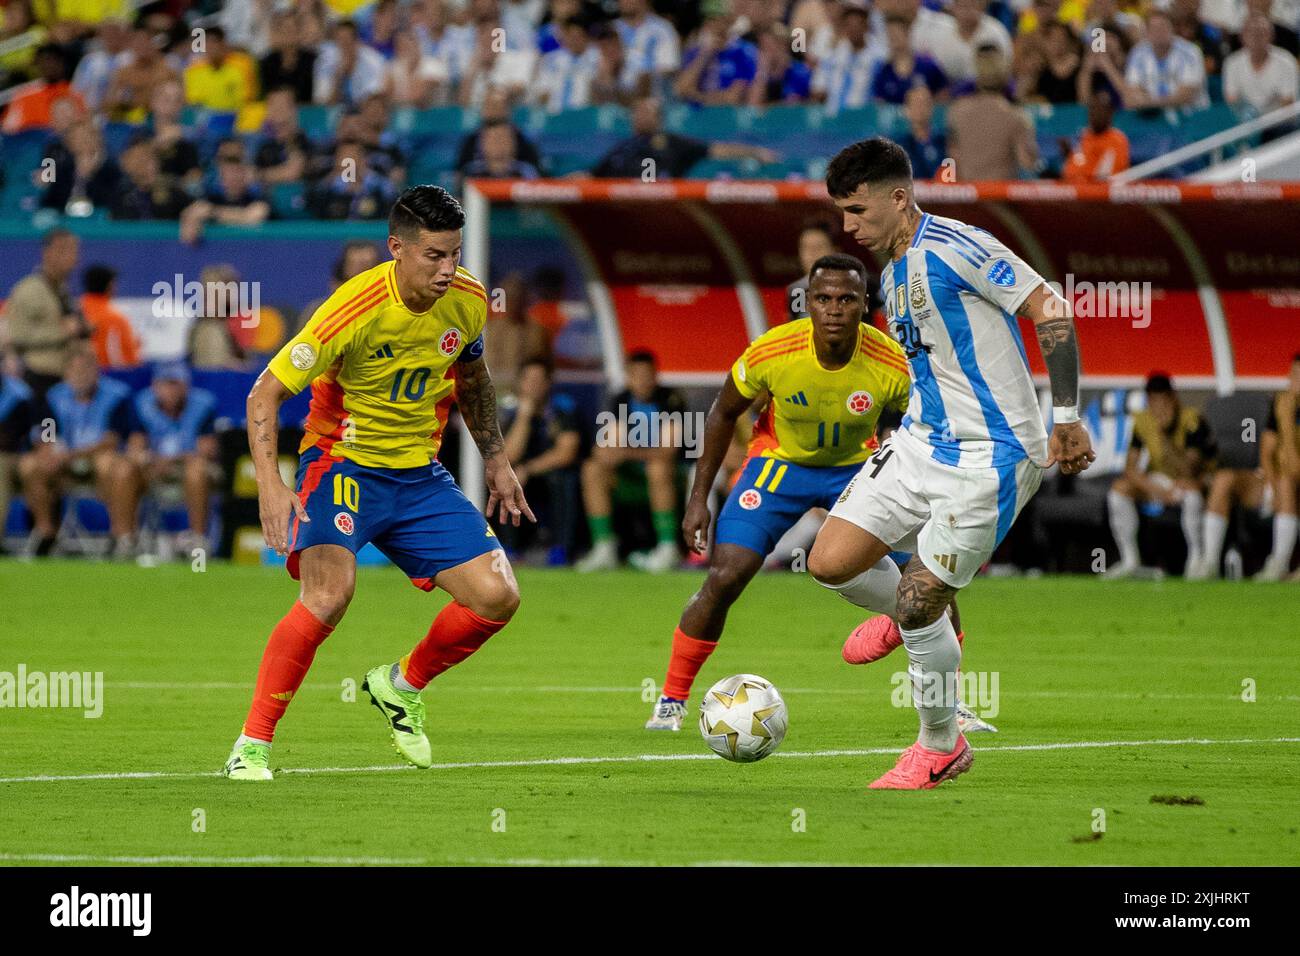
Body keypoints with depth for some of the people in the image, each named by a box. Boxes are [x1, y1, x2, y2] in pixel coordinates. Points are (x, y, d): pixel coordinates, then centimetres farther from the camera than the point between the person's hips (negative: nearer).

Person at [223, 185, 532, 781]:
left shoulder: (468, 301, -7)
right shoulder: (357, 309, -25)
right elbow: (265, 395, -20)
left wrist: (495, 458, 17)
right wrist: (270, 485, -31)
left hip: (419, 474, 6)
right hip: (343, 463, -6)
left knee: (497, 597, -5)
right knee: (330, 593, -29)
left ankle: (402, 687, 23)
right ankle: (253, 744, -16)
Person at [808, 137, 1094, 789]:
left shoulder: (953, 247, -15)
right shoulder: (893, 275, 13)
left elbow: (1048, 308, -17)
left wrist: (1065, 417, -22)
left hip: (988, 459, -8)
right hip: (919, 442, 8)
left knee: (918, 607, -9)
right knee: (830, 563, -4)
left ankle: (941, 748, 12)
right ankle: (902, 615, 28)